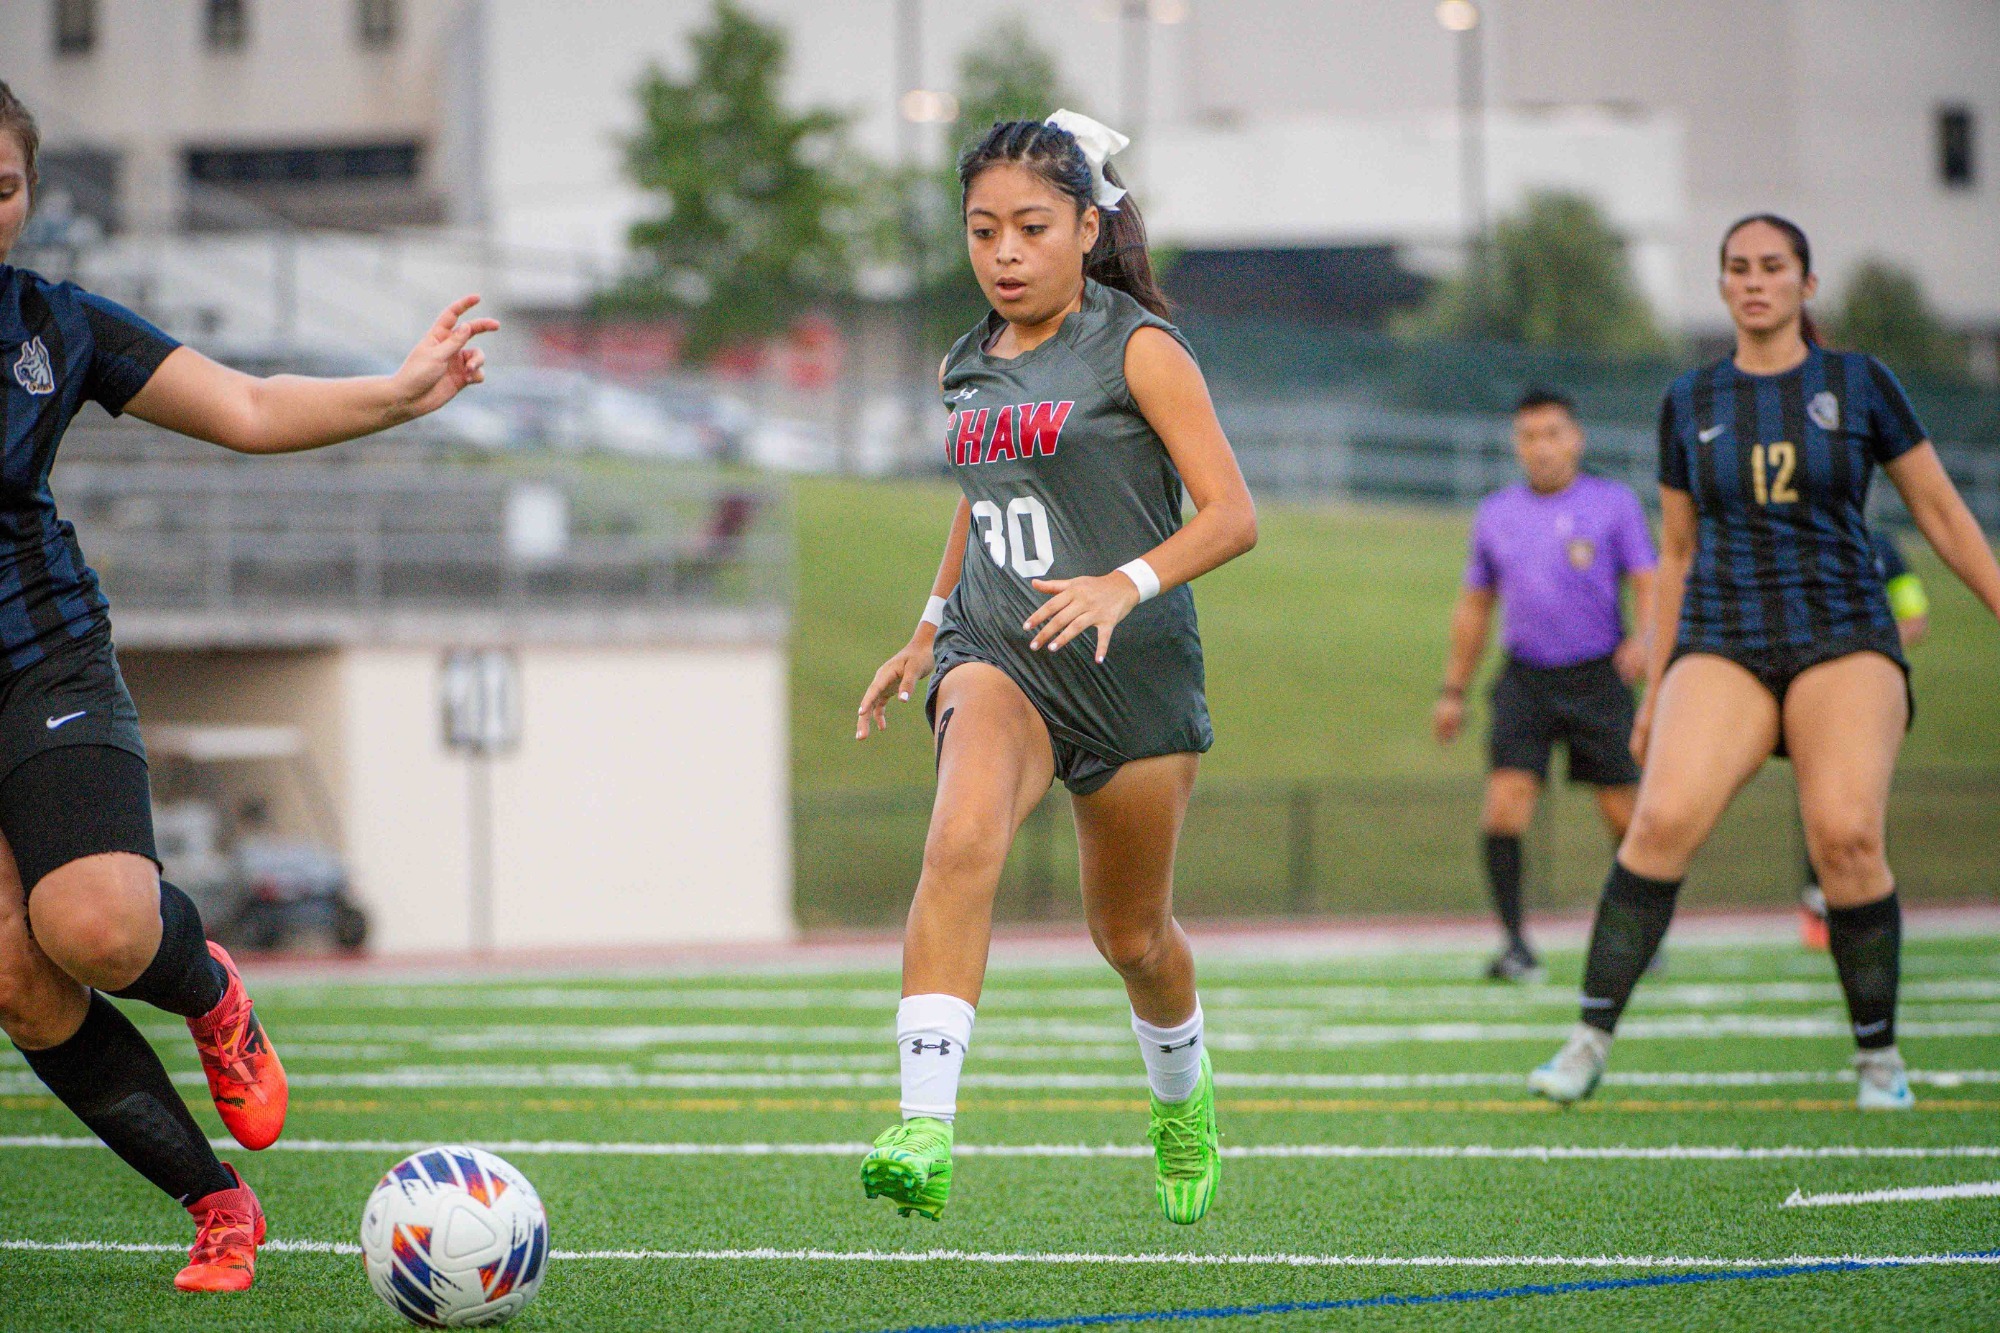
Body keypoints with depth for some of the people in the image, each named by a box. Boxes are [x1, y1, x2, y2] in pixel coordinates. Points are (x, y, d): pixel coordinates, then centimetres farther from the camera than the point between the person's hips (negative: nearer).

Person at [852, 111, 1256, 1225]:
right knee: (962, 843, -29)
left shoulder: (1138, 351, -6)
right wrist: (930, 633, 28)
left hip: (1135, 672, -2)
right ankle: (926, 1131, -41)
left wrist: (1127, 583, -26)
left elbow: (1233, 514, -11)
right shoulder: (967, 371, 11)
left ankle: (1182, 1092, 48)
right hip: (997, 660, 2)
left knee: (1132, 936, 12)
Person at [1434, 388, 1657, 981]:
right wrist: (1453, 691, 19)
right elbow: (1474, 606, 20)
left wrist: (1644, 638, -22)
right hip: (1525, 680, 2)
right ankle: (1514, 941, -10)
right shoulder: (1497, 515, 11)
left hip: (1598, 676, -2)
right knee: (1505, 801, -14)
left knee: (1623, 811, -1)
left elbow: (1649, 583, -2)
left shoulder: (1613, 504, 2)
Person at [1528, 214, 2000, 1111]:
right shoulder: (1690, 403, 11)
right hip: (1721, 646, 2)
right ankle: (1591, 1039, -15)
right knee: (1665, 817, -22)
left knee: (1846, 837, -22)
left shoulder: (1859, 386, 5)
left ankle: (1878, 1054, -4)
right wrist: (1656, 689, 18)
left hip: (1844, 641, -1)